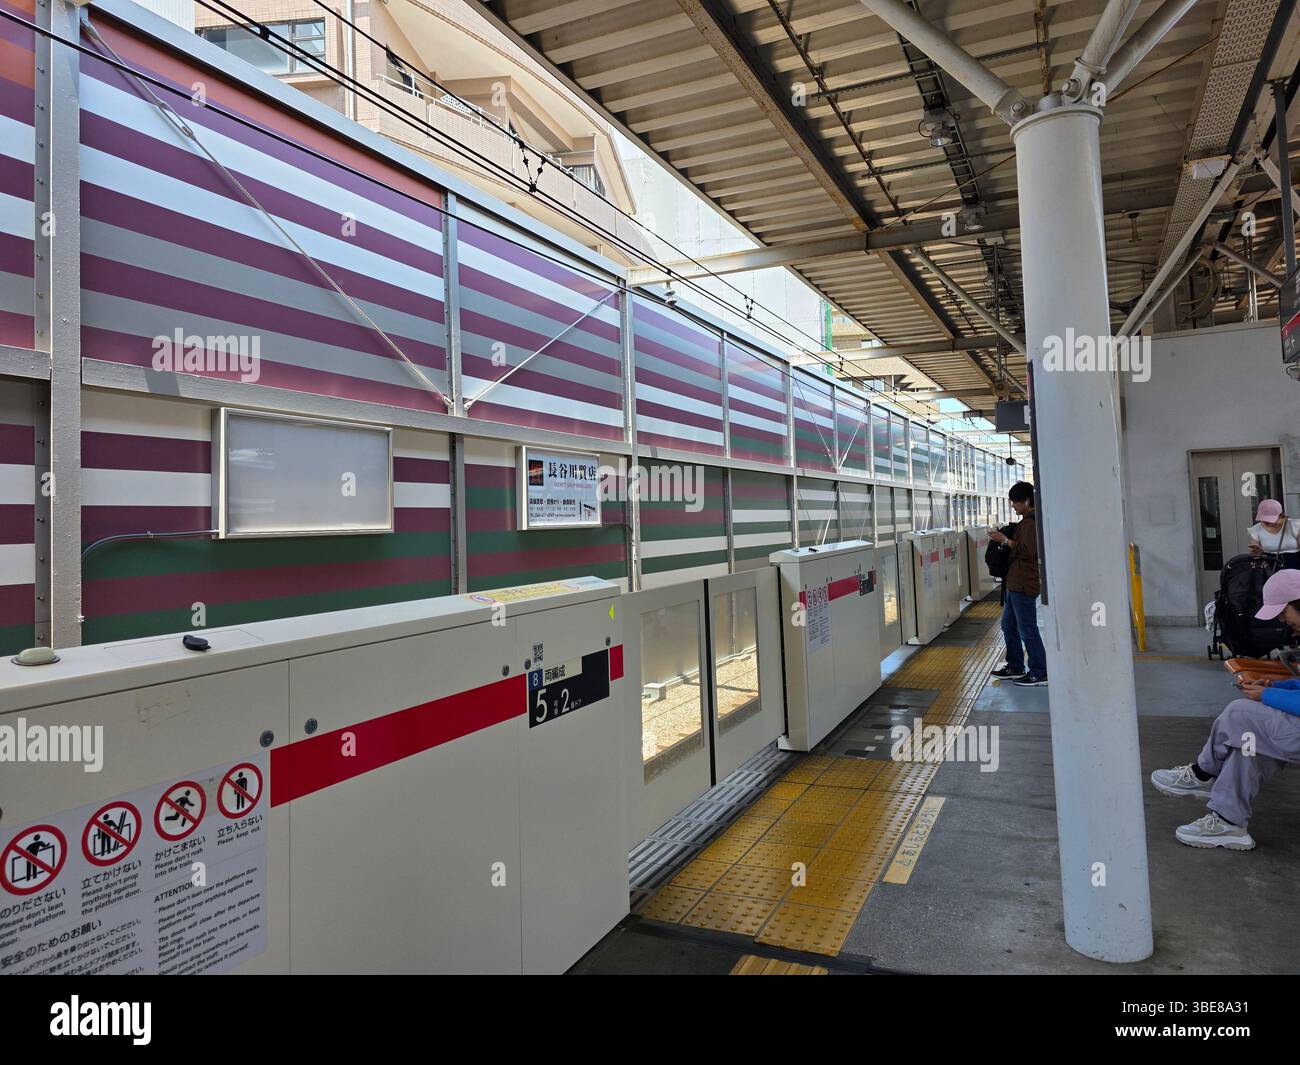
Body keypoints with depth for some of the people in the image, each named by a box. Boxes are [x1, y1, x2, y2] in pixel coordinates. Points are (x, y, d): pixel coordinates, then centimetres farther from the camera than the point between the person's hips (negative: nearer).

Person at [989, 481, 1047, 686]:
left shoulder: (1030, 523, -17)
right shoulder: (1028, 521, 16)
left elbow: (1027, 550, -25)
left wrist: (1005, 540, -17)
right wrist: (1006, 537, 13)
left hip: (1024, 584, -11)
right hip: (1016, 583, 11)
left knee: (1027, 629, -4)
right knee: (1008, 624, 18)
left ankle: (1039, 673, 5)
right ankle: (1015, 666, 27)